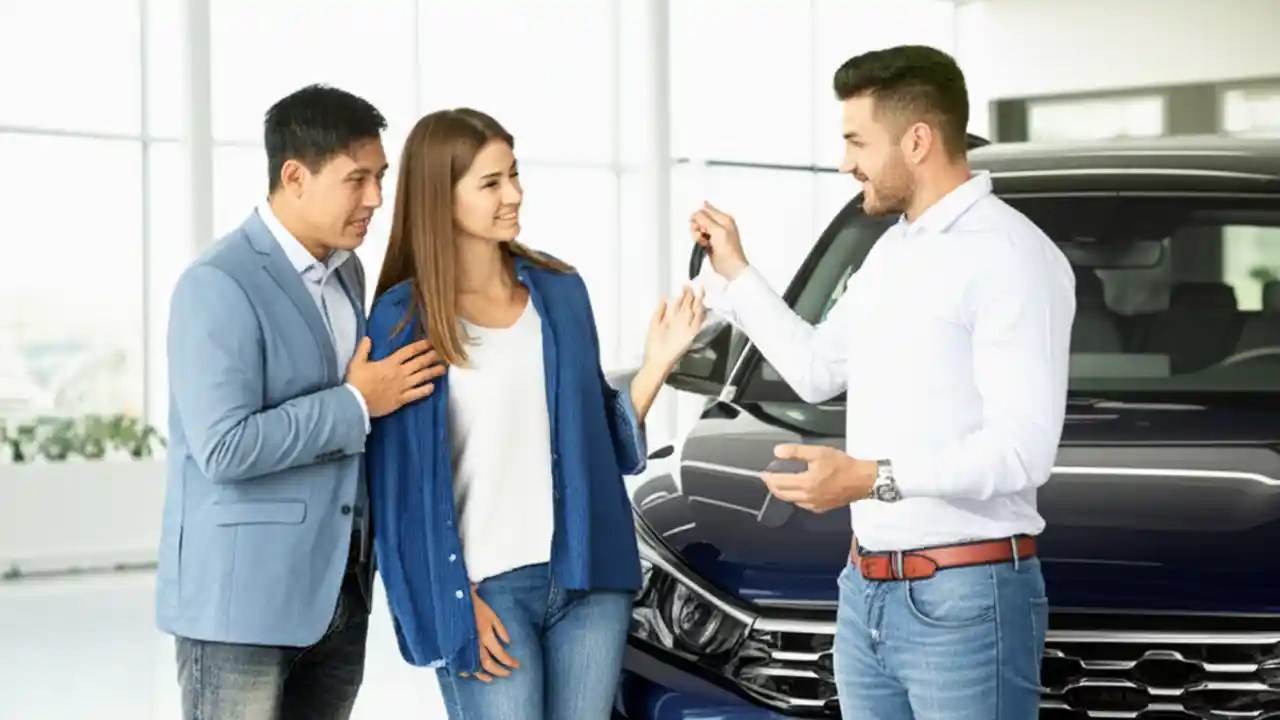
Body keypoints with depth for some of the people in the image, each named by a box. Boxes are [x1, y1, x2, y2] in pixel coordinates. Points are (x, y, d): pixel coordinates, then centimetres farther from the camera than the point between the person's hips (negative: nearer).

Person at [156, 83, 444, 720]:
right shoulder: (218, 286, -14)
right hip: (242, 597, -8)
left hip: (340, 593, 8)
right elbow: (224, 448, -22)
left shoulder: (347, 273, 13)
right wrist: (357, 403, -16)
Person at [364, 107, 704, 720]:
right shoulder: (404, 319, -5)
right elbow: (403, 483, -5)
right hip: (488, 586, -4)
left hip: (589, 575, 4)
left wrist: (657, 364, 0)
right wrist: (458, 601, -10)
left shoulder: (560, 290, 8)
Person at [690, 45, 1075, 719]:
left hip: (965, 599, -9)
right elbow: (816, 371, 27)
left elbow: (1022, 450, -21)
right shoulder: (891, 249, 16)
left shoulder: (1011, 256, -14)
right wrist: (735, 272, 24)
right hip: (866, 590, 9)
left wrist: (873, 478, -29)